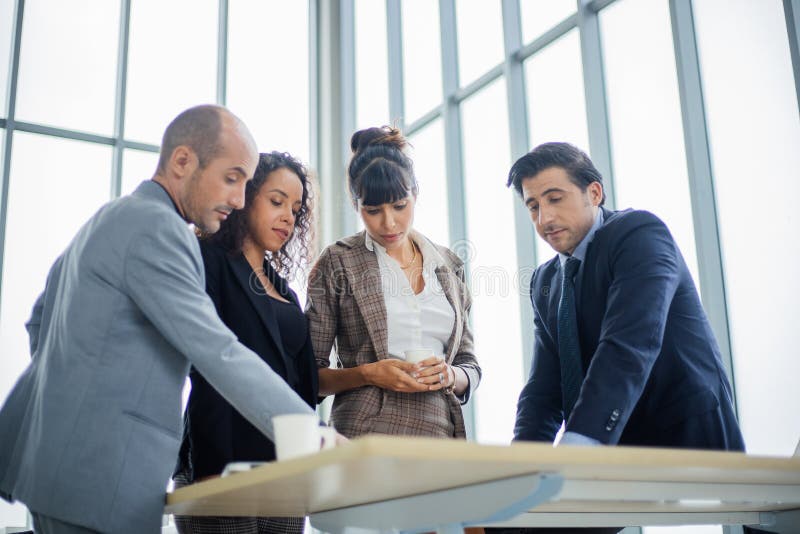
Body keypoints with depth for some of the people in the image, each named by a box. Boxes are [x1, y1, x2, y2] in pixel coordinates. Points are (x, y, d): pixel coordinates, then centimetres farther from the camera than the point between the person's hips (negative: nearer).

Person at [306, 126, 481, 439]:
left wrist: (449, 375, -4)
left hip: (441, 434, 4)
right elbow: (310, 374, 2)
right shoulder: (337, 263, 1)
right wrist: (367, 374, -13)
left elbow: (470, 368, 16)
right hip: (365, 436, -4)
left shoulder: (448, 265, 11)